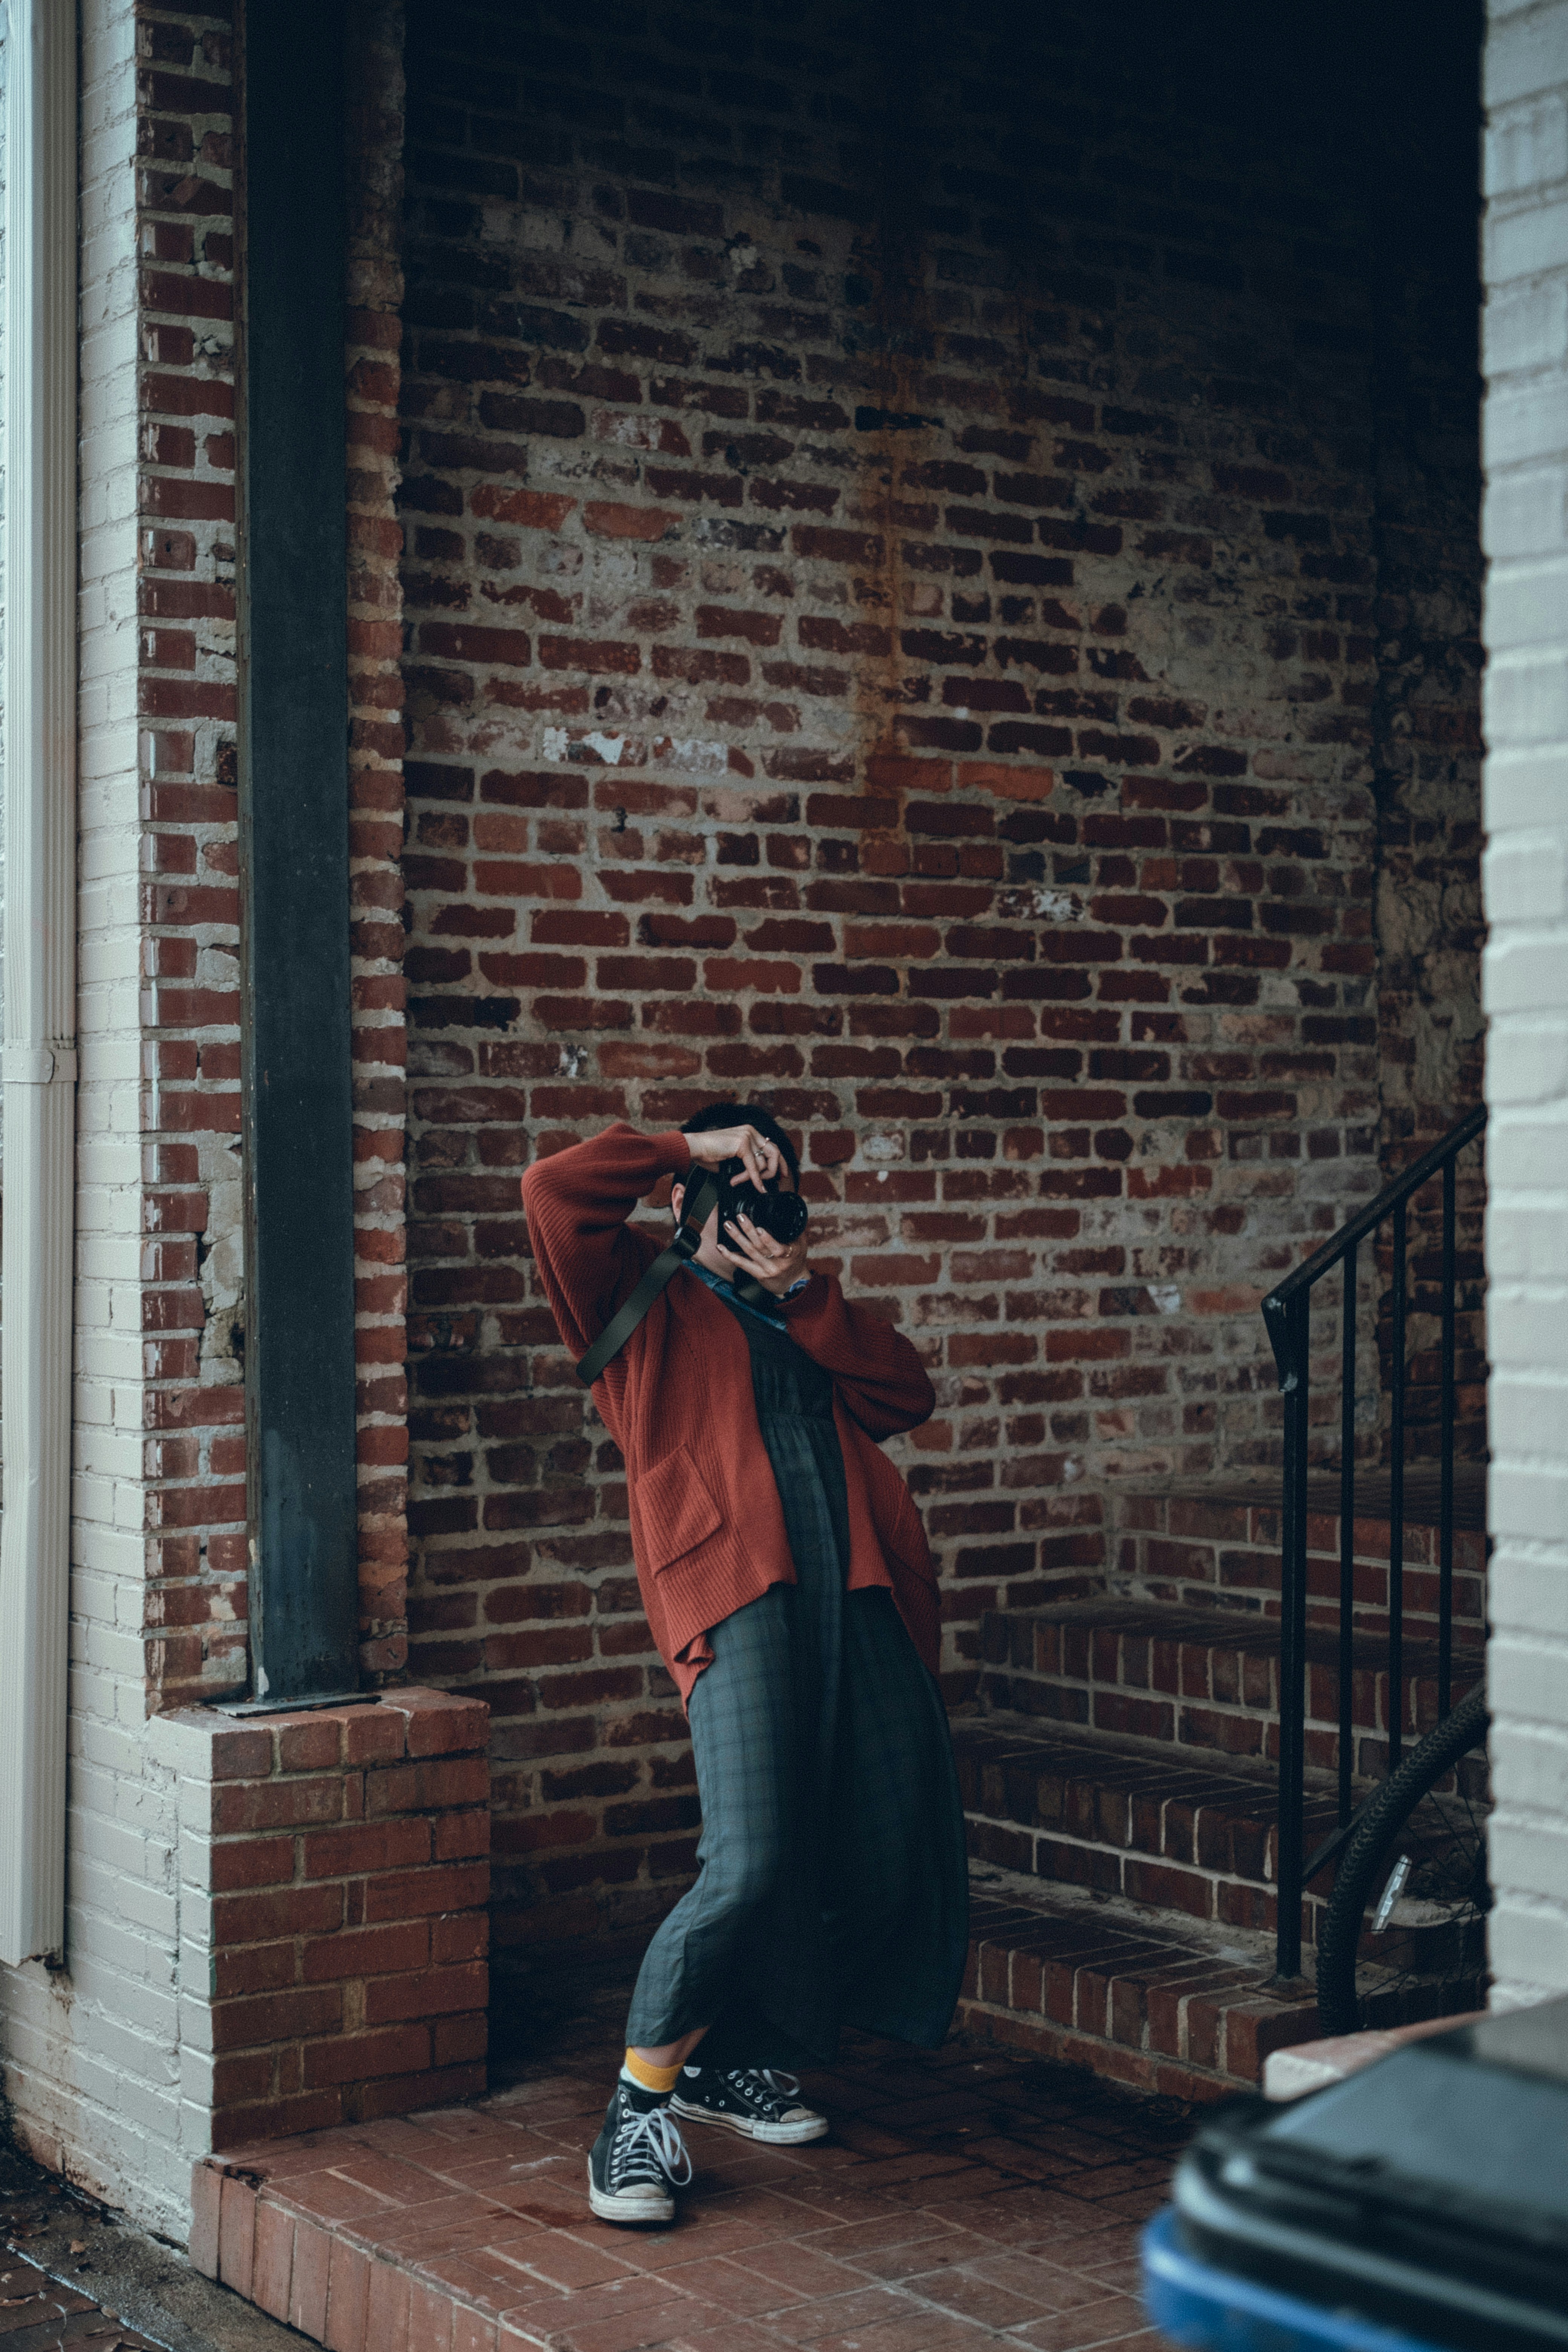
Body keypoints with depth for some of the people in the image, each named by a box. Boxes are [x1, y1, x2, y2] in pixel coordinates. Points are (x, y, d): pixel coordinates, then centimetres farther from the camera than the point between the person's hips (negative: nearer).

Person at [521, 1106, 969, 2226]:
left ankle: (736, 2060, 24)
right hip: (736, 1586, -6)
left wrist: (805, 1293, 7)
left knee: (886, 1859, 3)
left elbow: (906, 1396, 15)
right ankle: (638, 2107, -1)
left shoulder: (808, 1319, 31)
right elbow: (556, 1188, -1)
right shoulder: (645, 1297, 15)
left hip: (857, 1587, 6)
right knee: (750, 1866, -19)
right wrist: (694, 1147, 7)